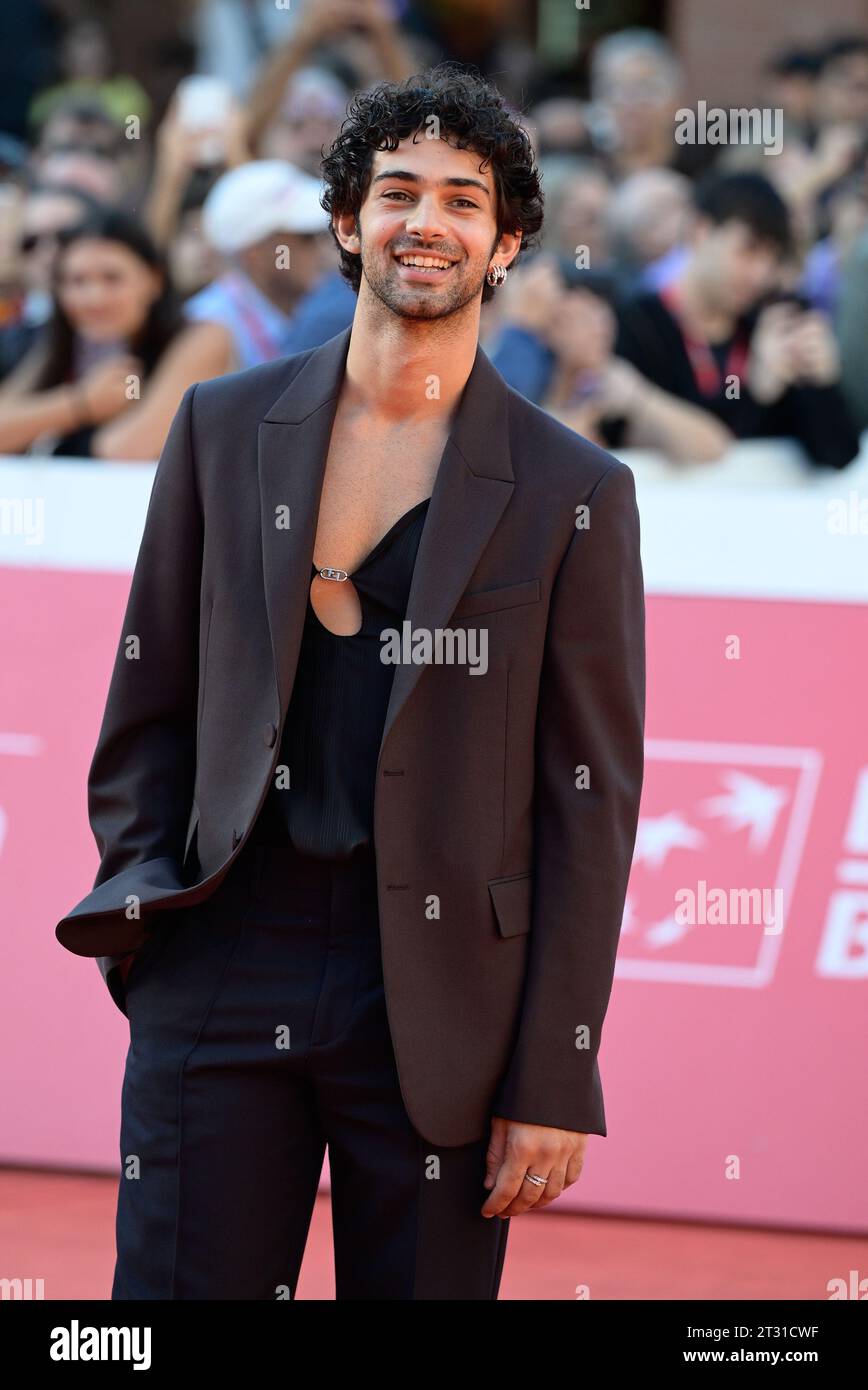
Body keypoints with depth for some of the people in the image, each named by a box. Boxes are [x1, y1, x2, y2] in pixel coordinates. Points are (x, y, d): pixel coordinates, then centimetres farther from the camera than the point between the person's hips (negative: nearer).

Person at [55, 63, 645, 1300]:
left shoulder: (573, 494, 2)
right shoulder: (226, 428, 9)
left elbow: (589, 802, 1)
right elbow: (148, 705, 15)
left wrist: (555, 1084, -3)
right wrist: (143, 899, 3)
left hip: (438, 1000, -1)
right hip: (225, 967, 1)